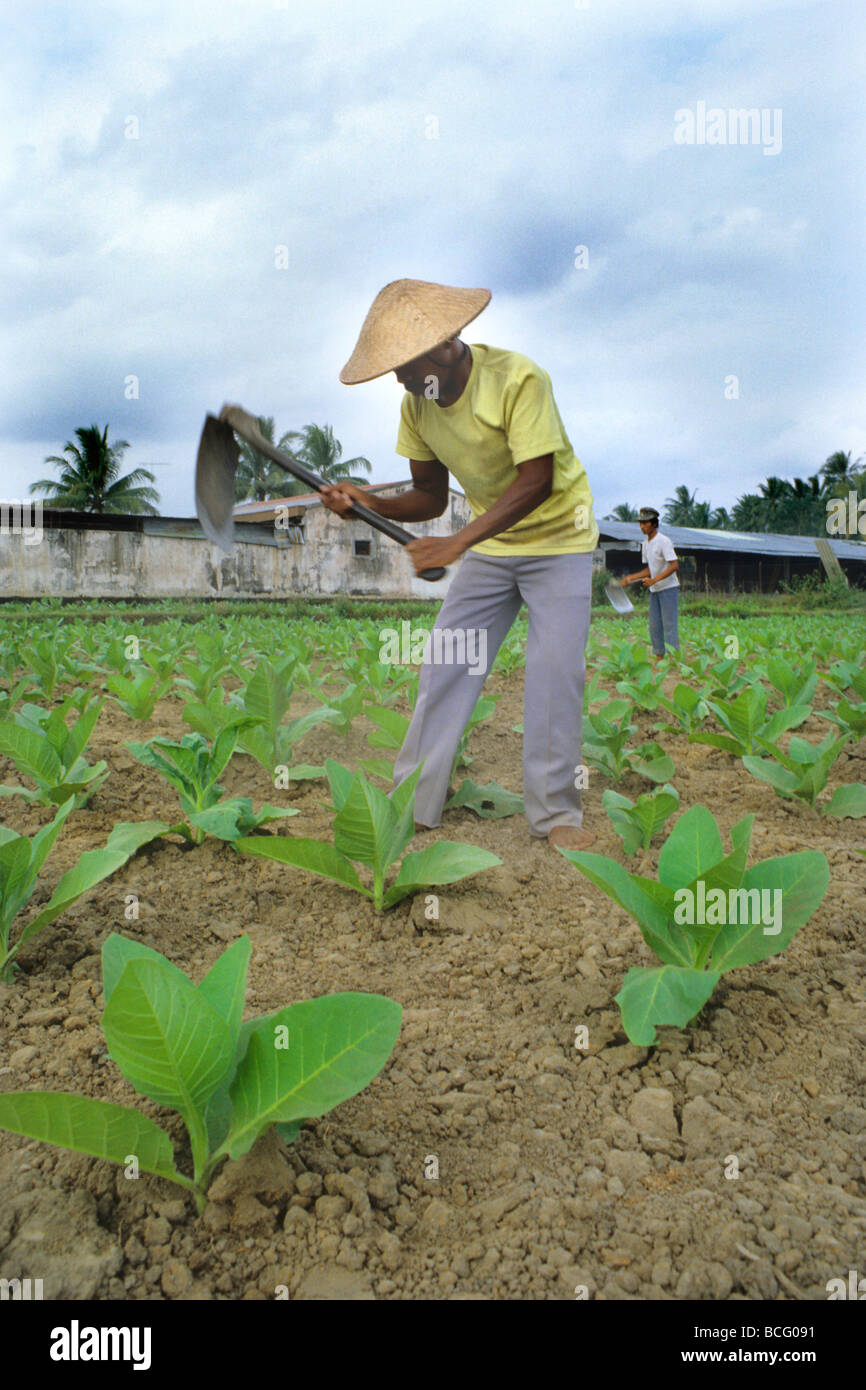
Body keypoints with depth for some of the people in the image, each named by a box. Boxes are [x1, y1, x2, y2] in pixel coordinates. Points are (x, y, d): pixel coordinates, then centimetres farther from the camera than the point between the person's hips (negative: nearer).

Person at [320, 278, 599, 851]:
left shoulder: (519, 378, -24)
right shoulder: (416, 404, -5)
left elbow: (535, 483, -29)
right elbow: (430, 497, -1)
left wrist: (459, 542, -38)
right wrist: (371, 503, -20)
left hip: (559, 536, -5)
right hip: (488, 545, 5)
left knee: (555, 669, -12)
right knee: (445, 664, -1)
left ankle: (555, 813, 2)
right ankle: (414, 803, 8)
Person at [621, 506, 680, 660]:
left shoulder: (663, 541, -14)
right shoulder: (645, 544, 11)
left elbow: (674, 565, -22)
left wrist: (654, 580, -29)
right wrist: (631, 578, 6)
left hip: (668, 588, -8)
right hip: (654, 590, 8)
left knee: (669, 624, -10)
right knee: (654, 626, 7)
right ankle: (659, 657, 13)